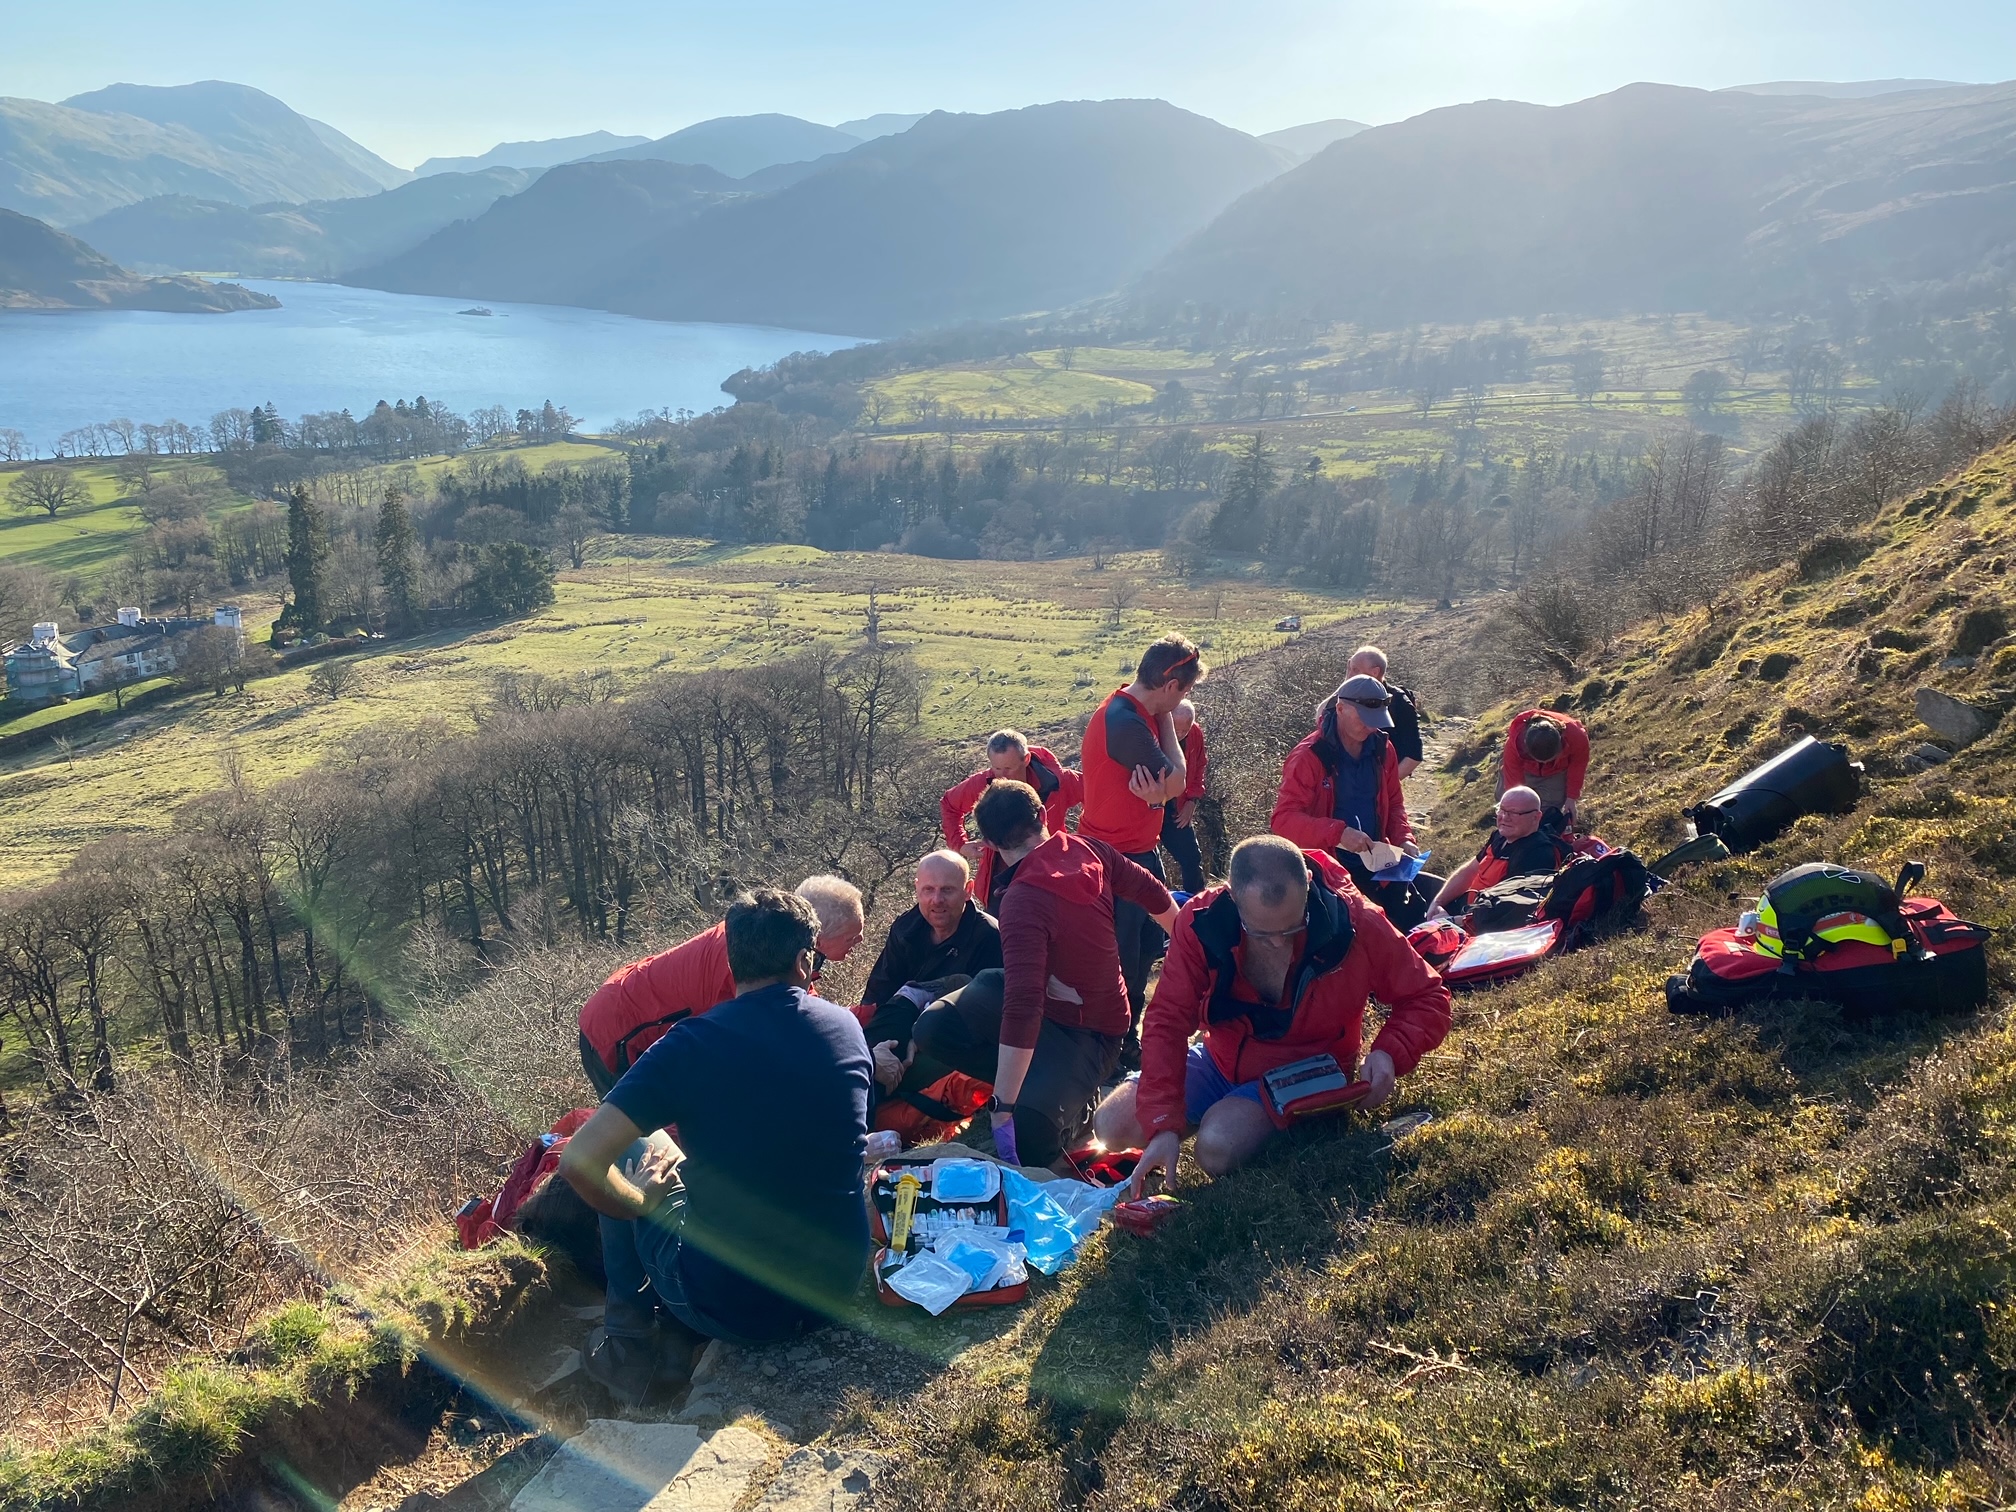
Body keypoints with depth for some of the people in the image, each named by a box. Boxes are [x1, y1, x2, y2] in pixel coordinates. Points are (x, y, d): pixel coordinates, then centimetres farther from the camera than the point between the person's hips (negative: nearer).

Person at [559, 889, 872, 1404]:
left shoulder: (688, 1046, -14)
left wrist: (640, 1201, 1)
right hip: (839, 1287, 4)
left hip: (733, 1309, -4)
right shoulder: (846, 1027, -2)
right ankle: (678, 1335, 29)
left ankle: (632, 1337, 21)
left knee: (634, 1152, 18)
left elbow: (579, 1161, -20)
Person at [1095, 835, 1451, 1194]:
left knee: (1218, 1146, -30)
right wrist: (1163, 1125, -28)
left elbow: (1428, 999, -10)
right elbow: (1167, 1020, -20)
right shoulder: (1203, 920, -22)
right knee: (1111, 1126, -9)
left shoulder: (1355, 924, -25)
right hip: (1221, 1059, 3)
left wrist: (1390, 1053, -30)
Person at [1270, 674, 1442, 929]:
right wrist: (1338, 833, -31)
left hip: (1376, 867, 6)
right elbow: (1283, 819, -19)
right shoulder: (1310, 756, -14)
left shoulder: (1382, 749, 5)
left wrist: (1403, 839, -3)